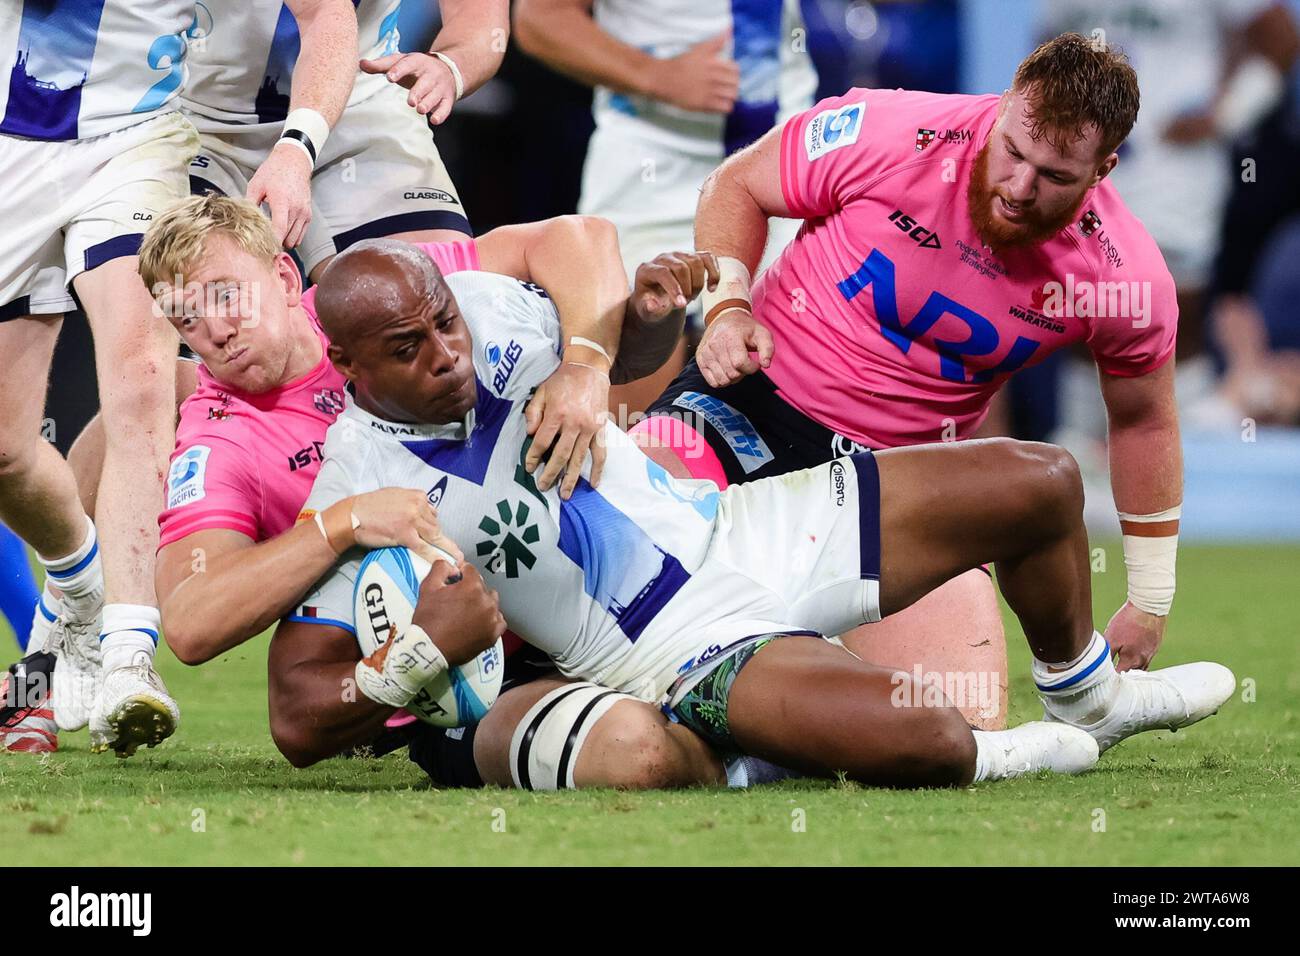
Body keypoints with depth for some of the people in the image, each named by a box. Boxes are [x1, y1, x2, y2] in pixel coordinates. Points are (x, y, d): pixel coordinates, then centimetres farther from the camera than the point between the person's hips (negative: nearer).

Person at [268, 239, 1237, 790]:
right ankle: (993, 758, 4)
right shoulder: (356, 497, -20)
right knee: (916, 739, -34)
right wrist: (422, 654, -33)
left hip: (738, 528, 7)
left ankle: (1087, 700, 35)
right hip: (681, 648, -7)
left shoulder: (490, 311, -6)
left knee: (1038, 486, 8)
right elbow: (298, 718, -20)